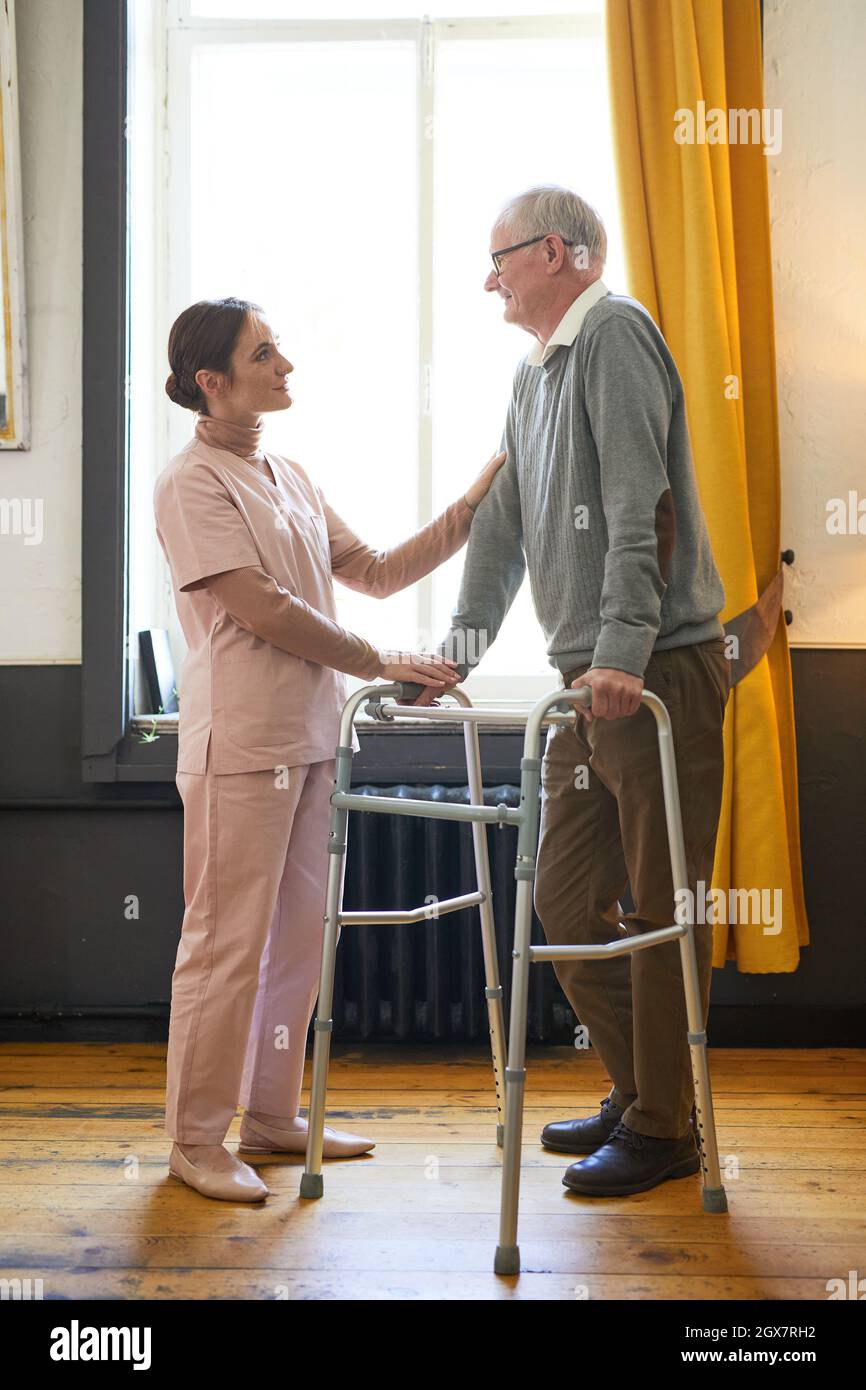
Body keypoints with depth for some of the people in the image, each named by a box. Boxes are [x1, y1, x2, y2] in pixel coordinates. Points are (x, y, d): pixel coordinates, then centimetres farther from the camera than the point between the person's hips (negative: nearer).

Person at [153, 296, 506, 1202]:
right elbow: (265, 612, -16)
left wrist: (471, 510, 10)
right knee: (227, 942, -4)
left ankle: (269, 1114, 24)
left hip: (309, 736, 8)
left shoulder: (287, 475, 18)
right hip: (240, 744, -8)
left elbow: (374, 572, 17)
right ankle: (195, 1138, 7)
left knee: (294, 937, 12)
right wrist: (383, 665, -12)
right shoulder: (191, 484, -9)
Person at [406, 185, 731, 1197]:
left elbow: (641, 507, -19)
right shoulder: (533, 375, 20)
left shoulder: (614, 332, -8)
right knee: (565, 902, 12)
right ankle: (636, 1093, 25)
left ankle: (664, 1130, 9)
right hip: (589, 683, 9)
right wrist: (454, 655, 21)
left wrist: (623, 651, -26)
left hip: (661, 671, -9)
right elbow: (503, 529, 25)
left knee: (660, 908, -2)